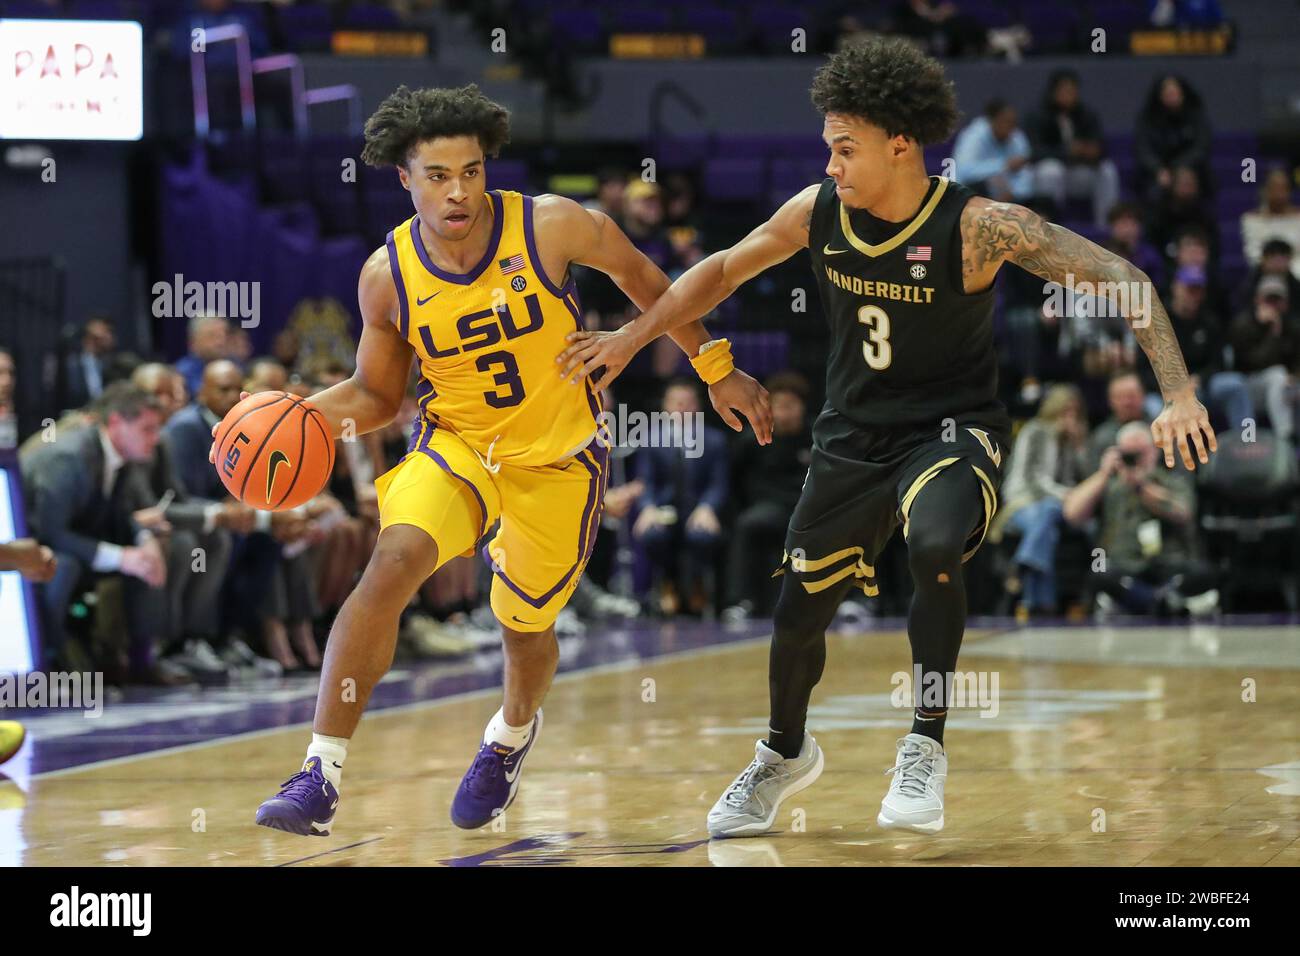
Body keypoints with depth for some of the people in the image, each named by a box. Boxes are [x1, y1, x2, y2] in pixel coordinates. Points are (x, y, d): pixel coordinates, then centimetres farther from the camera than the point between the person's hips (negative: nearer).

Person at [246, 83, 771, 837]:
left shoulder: (552, 227, -20)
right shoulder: (389, 275, -13)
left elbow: (643, 280, -1)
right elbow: (378, 393, 2)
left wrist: (718, 370, 6)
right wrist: (303, 417, -18)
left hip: (559, 458, -1)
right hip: (456, 443, 1)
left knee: (526, 625, 11)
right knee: (394, 563, -26)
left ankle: (514, 732, 50)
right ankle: (322, 775, -24)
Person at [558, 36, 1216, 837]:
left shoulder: (979, 226, -23)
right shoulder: (817, 213, -9)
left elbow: (1122, 281, -23)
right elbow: (724, 270, 9)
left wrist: (1178, 394, -33)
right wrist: (632, 338, 5)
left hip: (951, 430, -5)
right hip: (853, 434, 5)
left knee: (934, 547, -36)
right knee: (799, 611, 12)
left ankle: (926, 748, -18)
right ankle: (786, 755, 44)